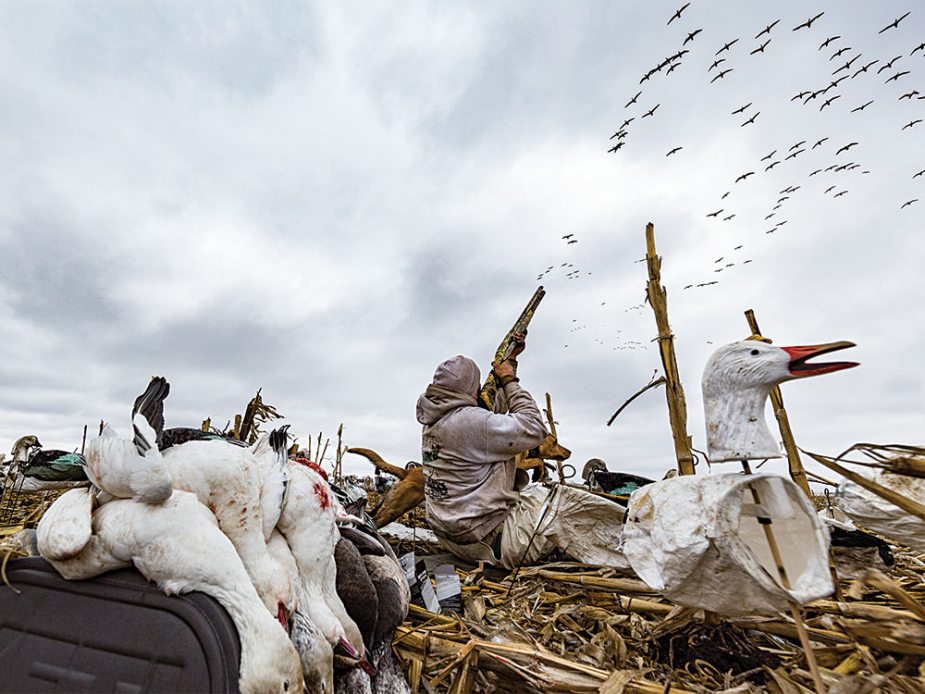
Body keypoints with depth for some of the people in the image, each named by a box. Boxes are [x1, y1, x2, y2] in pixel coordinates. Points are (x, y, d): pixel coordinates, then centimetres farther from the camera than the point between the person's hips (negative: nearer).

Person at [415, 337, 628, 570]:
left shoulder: (434, 420, 3)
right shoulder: (468, 422, -26)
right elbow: (534, 429, -18)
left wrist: (509, 361, 16)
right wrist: (510, 380, -8)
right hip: (489, 541, -9)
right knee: (569, 506, -1)